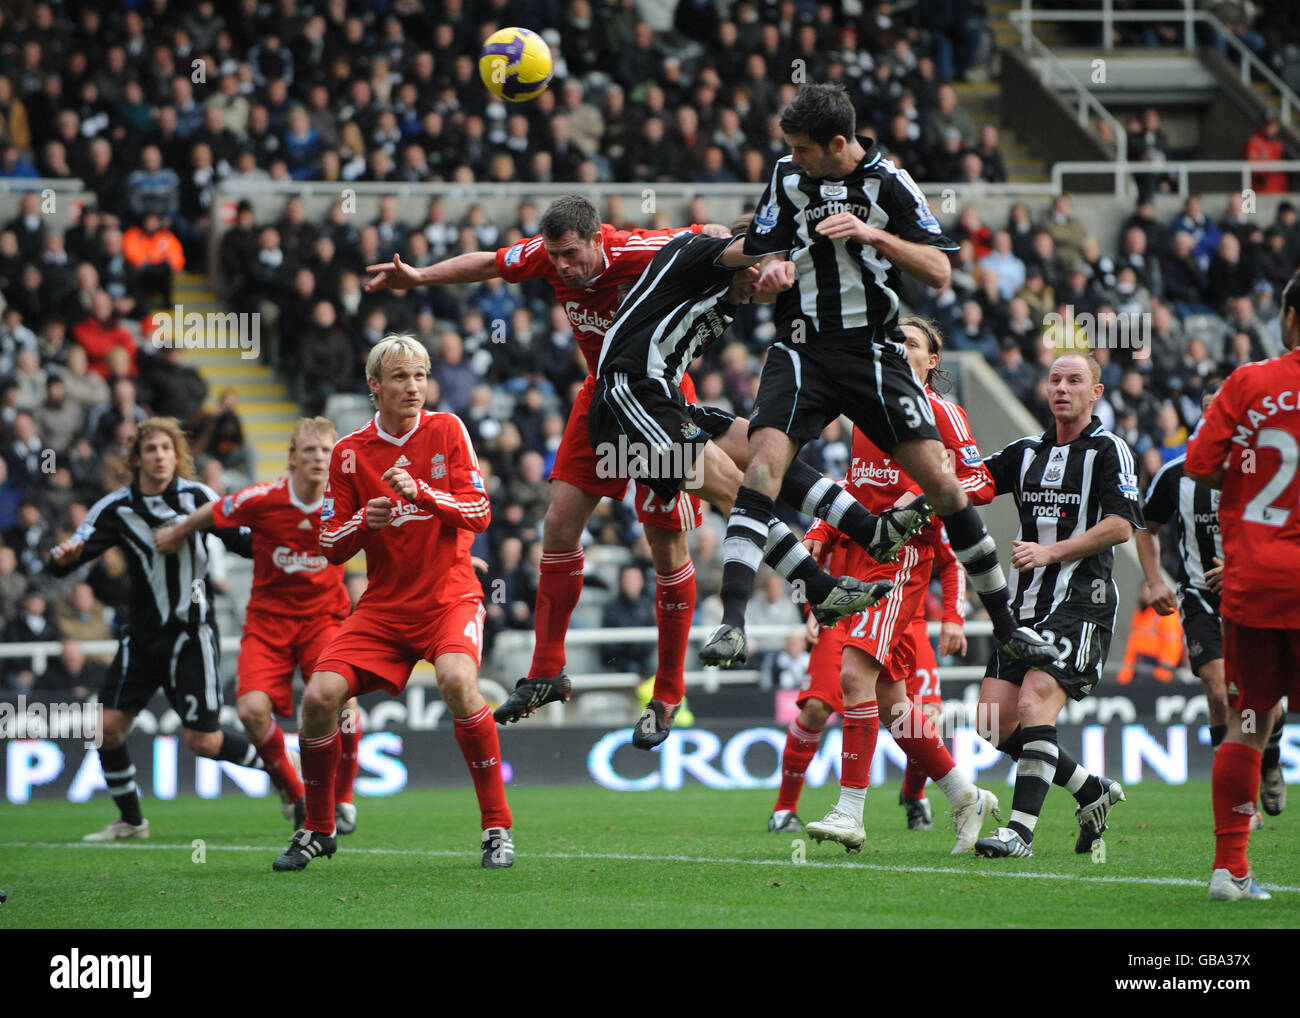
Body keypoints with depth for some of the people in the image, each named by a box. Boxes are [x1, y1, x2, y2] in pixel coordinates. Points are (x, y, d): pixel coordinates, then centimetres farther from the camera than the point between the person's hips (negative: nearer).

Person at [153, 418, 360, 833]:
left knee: (342, 698, -24)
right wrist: (176, 533, 19)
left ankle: (342, 799, 0)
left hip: (323, 617, 0)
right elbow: (211, 513, 4)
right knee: (252, 709, -19)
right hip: (268, 617, 0)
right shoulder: (262, 500, -14)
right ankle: (293, 794, 7)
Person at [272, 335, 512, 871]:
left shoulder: (446, 430, 0)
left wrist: (421, 492, -22)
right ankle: (318, 829, 7)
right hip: (383, 605, 3)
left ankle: (497, 827, -20)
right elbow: (331, 548, 5)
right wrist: (364, 521, -16)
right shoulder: (349, 452, 3)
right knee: (320, 696, -15)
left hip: (450, 596, -2)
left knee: (457, 681, -32)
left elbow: (480, 513, -7)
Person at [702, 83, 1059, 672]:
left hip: (874, 352, -1)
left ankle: (1005, 624, 7)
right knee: (763, 463, -21)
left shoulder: (889, 183, -3)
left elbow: (939, 274, -6)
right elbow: (764, 256, 14)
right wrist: (773, 269, -11)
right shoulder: (788, 177, 5)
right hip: (801, 351, 1)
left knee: (939, 479, -7)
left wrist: (872, 235, -19)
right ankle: (731, 626, -26)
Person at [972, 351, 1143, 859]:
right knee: (996, 722, 1)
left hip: (1080, 600, -7)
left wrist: (1050, 552, -13)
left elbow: (1122, 525, -10)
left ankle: (1021, 830, -20)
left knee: (1034, 706, -21)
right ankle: (1093, 791, 17)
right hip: (1026, 602, 7)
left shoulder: (1108, 450, -1)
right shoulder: (1027, 451, 17)